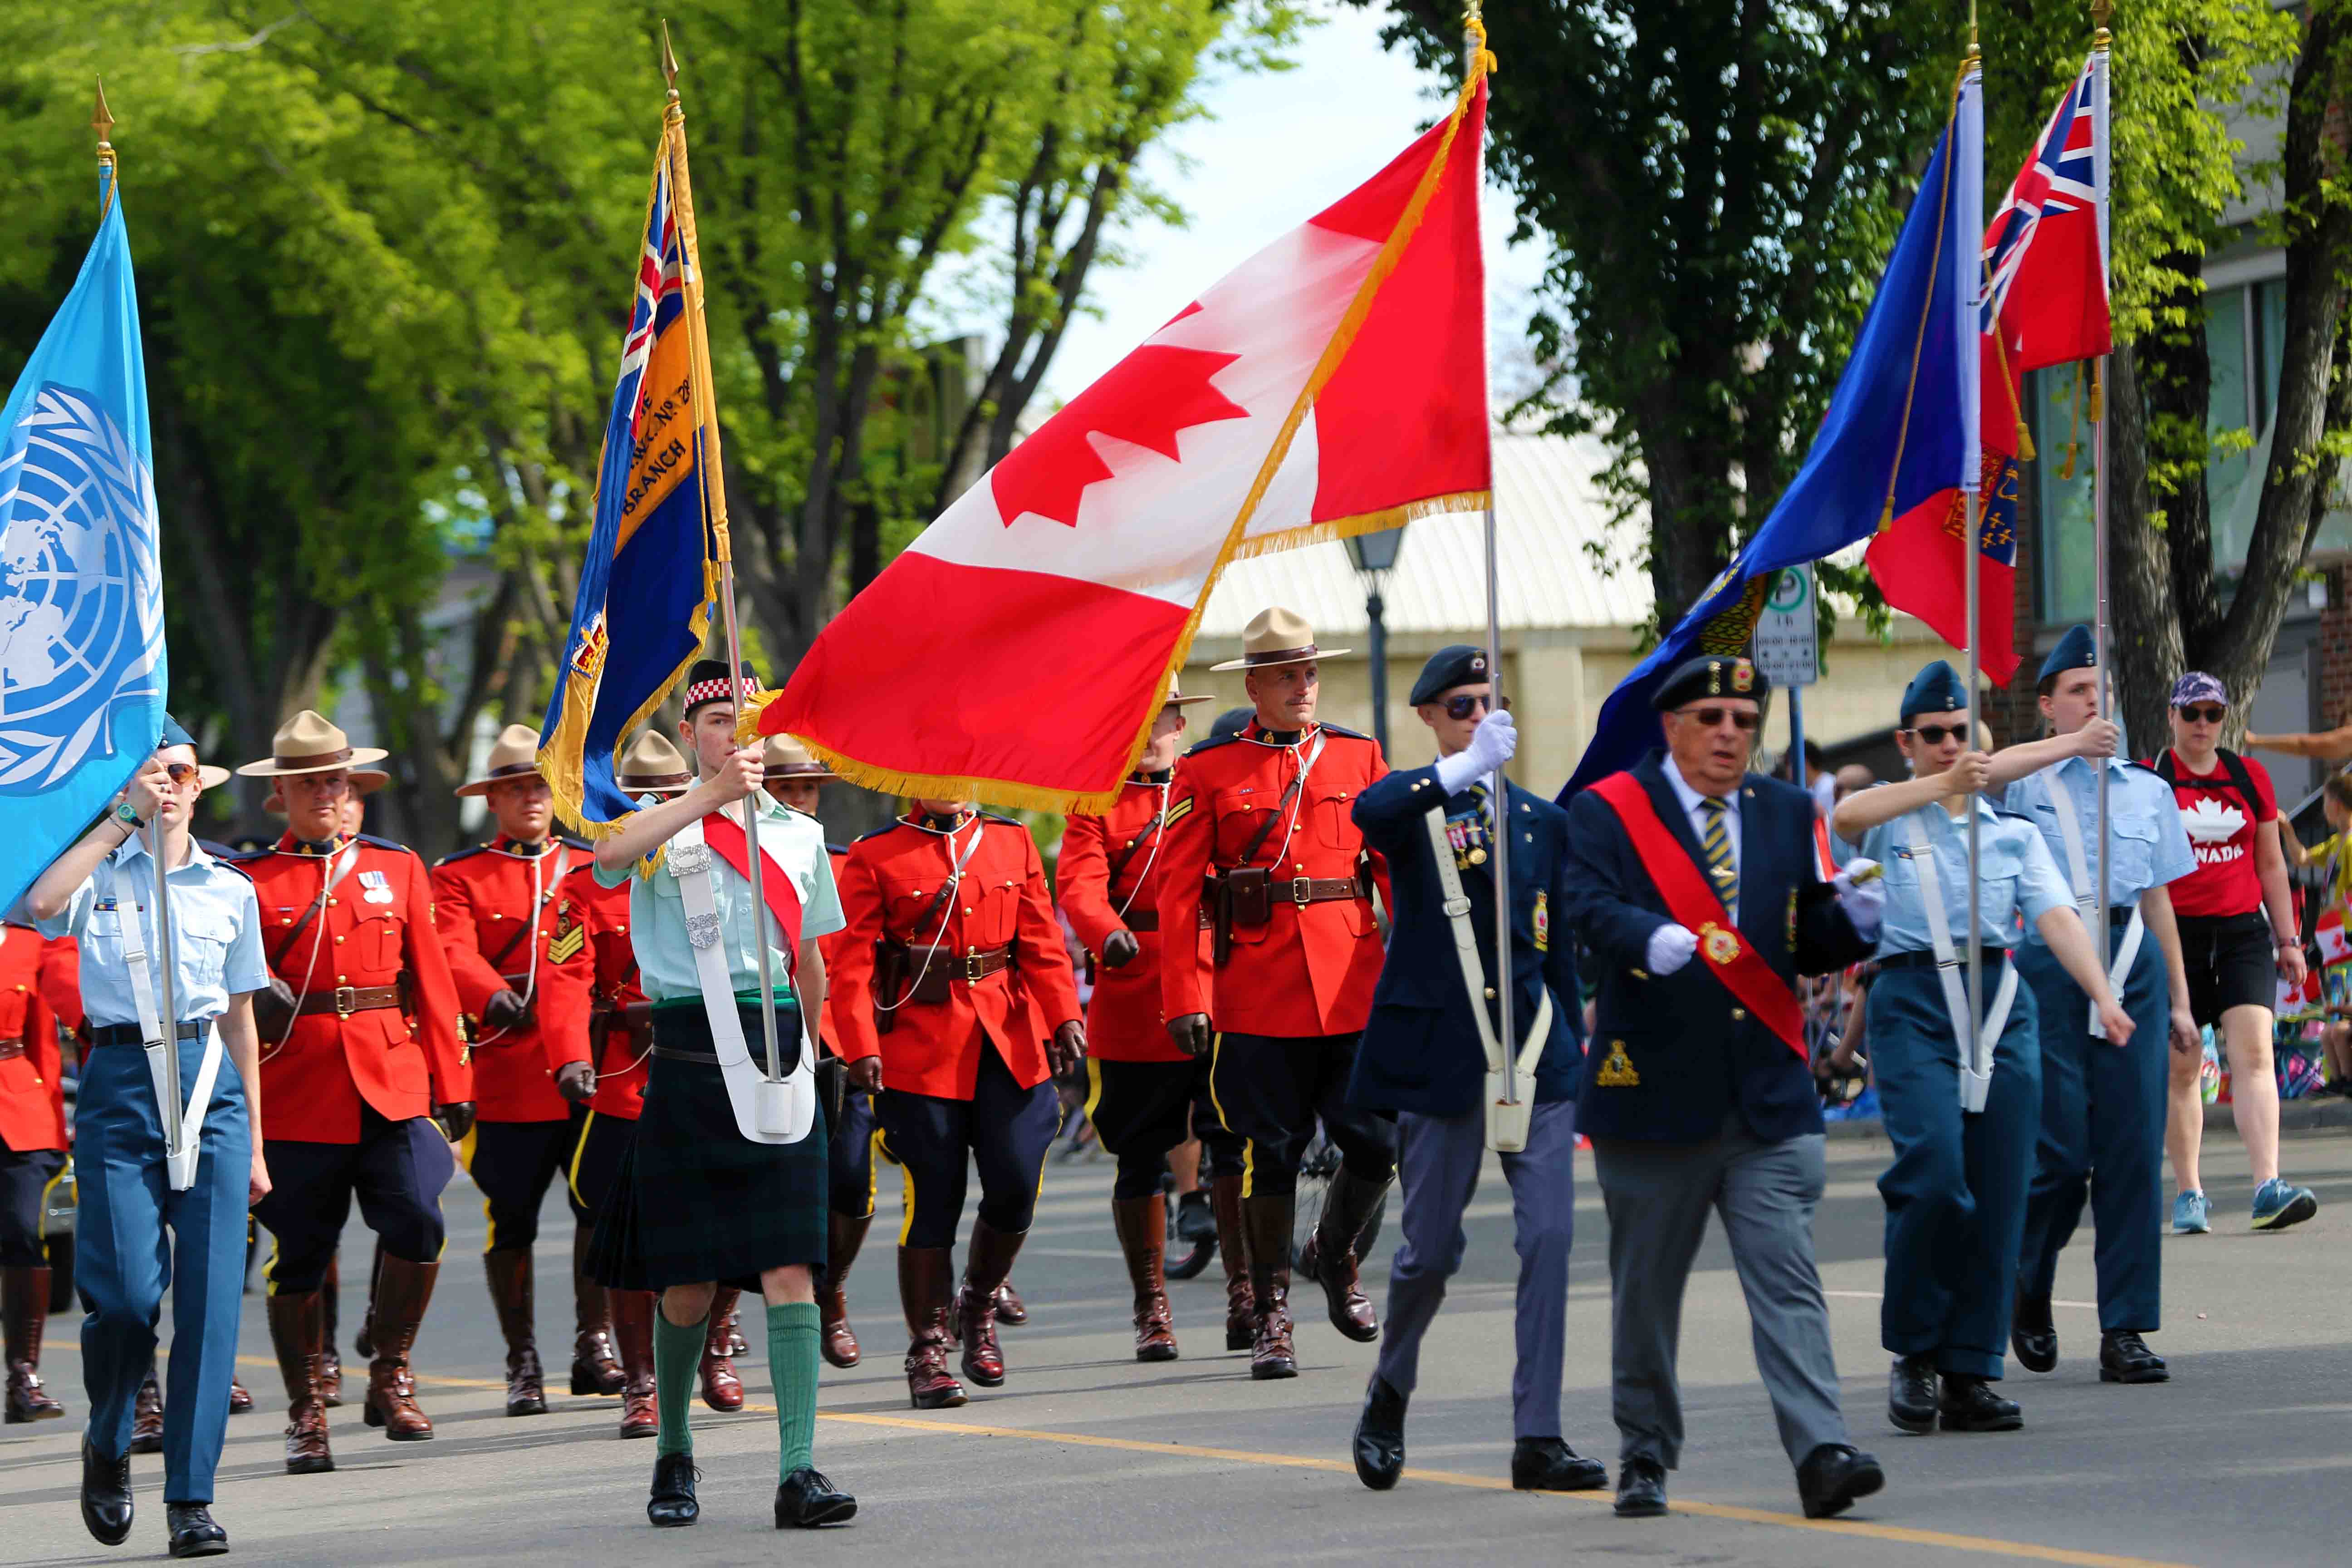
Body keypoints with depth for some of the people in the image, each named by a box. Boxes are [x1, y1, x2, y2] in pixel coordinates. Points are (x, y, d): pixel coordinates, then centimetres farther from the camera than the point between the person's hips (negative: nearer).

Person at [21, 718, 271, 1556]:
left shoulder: (229, 889, 12)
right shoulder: (100, 877, 4)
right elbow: (40, 905, -20)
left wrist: (254, 1140, 14)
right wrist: (120, 820, -16)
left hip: (211, 1086, 2)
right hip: (120, 1085, -2)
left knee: (210, 1295, -6)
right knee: (128, 1292, -9)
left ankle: (191, 1500, -3)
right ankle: (107, 1445, 21)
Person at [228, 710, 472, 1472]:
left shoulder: (397, 867, 11)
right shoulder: (249, 880, 5)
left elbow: (431, 980, 10)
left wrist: (452, 1085, 6)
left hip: (391, 1084, 1)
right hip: (297, 1095, -1)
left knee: (416, 1223, -16)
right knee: (300, 1257, 2)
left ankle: (390, 1376, 3)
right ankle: (306, 1415, 15)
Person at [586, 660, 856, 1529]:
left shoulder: (798, 835, 14)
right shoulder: (664, 827, 2)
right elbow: (611, 853, -23)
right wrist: (710, 796, -31)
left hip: (777, 1058, 2)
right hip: (689, 1057, -2)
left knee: (790, 1267, -9)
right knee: (687, 1283, 2)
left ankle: (799, 1470, -14)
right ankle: (674, 1457, 22)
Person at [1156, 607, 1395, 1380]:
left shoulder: (1360, 756, 9)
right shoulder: (1207, 771, 1)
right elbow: (1179, 891, -2)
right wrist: (1186, 996, -9)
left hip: (1354, 985, 2)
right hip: (1257, 990, -2)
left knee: (1377, 1143, -1)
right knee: (1270, 1153, 1)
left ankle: (1336, 1256, 28)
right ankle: (1271, 1315, 12)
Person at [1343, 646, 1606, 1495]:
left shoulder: (1541, 820, 14)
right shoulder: (1415, 805, 0)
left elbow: (1560, 947, 16)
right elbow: (1369, 813, -26)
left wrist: (1574, 1055, 12)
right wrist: (1466, 767, -40)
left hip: (1533, 1052, 3)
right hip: (1440, 1055, -3)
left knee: (1549, 1236, -7)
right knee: (1432, 1248, 3)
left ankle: (1537, 1438, -4)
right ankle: (1388, 1396, 30)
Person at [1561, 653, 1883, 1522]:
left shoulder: (1788, 814, 13)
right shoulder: (1608, 811, 0)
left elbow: (1810, 946, 13)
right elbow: (1591, 911, -18)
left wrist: (1852, 918, -9)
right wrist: (1655, 940, -38)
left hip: (1769, 1094, 2)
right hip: (1654, 1093, -2)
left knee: (1787, 1278, -9)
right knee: (1646, 1288, 8)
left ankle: (1821, 1453, -17)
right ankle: (1646, 1456, 22)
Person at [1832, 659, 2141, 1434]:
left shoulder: (2014, 832, 17)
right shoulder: (1893, 822, 10)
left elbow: (2057, 916, 4)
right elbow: (1847, 817, -15)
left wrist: (2103, 995, -12)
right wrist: (1941, 786, -25)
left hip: (2002, 1003, 3)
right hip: (1913, 1002, -3)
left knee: (1999, 1192, -2)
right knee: (1933, 1174, -19)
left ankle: (1970, 1374, 3)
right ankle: (1913, 1355, -4)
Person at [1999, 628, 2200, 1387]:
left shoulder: (2146, 789, 18)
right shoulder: (2029, 784, 7)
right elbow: (1984, 772, -18)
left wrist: (2180, 1002, 16)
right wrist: (2073, 746, -21)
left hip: (2133, 961, 3)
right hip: (2051, 964, -3)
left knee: (2133, 1148, -3)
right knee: (2061, 1152, -7)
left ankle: (2125, 1331, 0)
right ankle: (2029, 1287, 21)